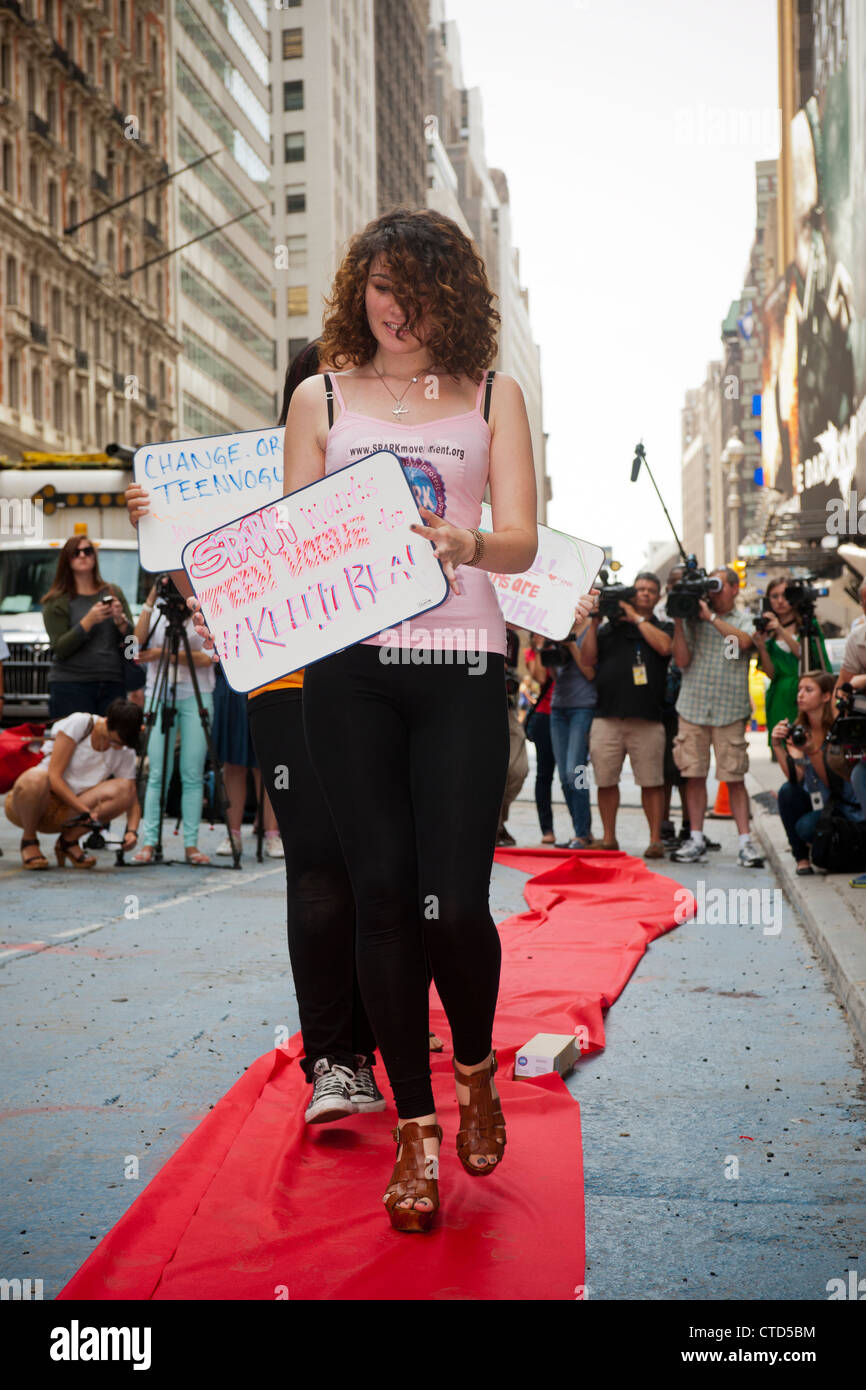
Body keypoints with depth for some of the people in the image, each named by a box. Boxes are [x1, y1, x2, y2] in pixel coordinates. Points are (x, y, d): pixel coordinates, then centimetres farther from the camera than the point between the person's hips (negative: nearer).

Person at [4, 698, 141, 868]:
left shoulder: (125, 752, -1)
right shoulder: (78, 724, -16)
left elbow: (132, 800, 0)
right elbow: (54, 777, -19)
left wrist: (132, 831, -20)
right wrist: (86, 812, -26)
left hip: (62, 815, 4)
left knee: (124, 788, -19)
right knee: (36, 777, -40)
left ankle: (69, 841, -7)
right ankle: (28, 840, -13)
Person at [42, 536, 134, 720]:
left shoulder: (113, 593, 14)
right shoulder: (56, 602, 6)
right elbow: (60, 648, -6)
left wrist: (120, 620, -10)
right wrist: (89, 621, -16)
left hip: (113, 684, 3)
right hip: (70, 684, -3)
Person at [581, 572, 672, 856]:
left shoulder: (663, 627, 16)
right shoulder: (609, 628, 19)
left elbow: (664, 646, -7)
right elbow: (588, 658, 9)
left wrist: (637, 618, 0)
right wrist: (594, 622, 3)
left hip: (647, 718, -1)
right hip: (607, 717, 2)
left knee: (651, 781, -4)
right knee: (606, 779, 2)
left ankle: (655, 839, 3)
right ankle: (608, 838, 12)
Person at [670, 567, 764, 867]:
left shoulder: (743, 620, 8)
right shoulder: (692, 619, 10)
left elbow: (743, 641, -15)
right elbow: (682, 660, 2)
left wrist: (711, 616, -11)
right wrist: (678, 622, -6)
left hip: (729, 710, -2)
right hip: (693, 707, 2)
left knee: (734, 778, -2)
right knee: (694, 775, 3)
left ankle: (745, 842, 2)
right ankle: (696, 841, 11)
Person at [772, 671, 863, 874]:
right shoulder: (797, 729, -2)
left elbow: (834, 783, -21)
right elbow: (796, 778, -15)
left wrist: (813, 751, -34)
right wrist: (777, 745, -28)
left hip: (846, 808, -5)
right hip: (815, 802, 5)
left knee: (806, 827, -29)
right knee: (787, 791, -24)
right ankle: (801, 858, -11)